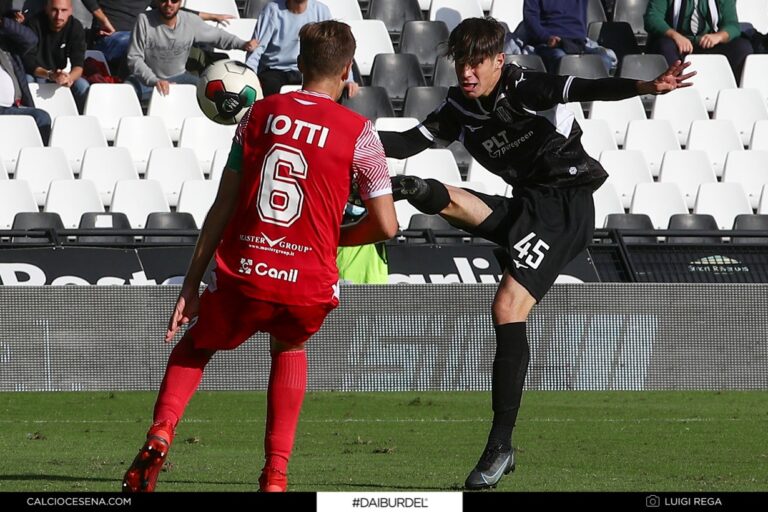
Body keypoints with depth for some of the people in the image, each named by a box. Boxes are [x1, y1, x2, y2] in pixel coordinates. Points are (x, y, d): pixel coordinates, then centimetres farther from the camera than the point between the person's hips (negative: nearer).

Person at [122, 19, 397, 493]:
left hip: (243, 277, 0)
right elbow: (386, 225, -1)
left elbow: (224, 207, 4)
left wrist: (191, 286, 8)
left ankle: (160, 436, 0)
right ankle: (276, 475, 24)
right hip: (311, 285, 0)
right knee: (290, 348, 34)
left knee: (194, 348, 28)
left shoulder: (261, 114, 5)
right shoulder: (358, 132, 0)